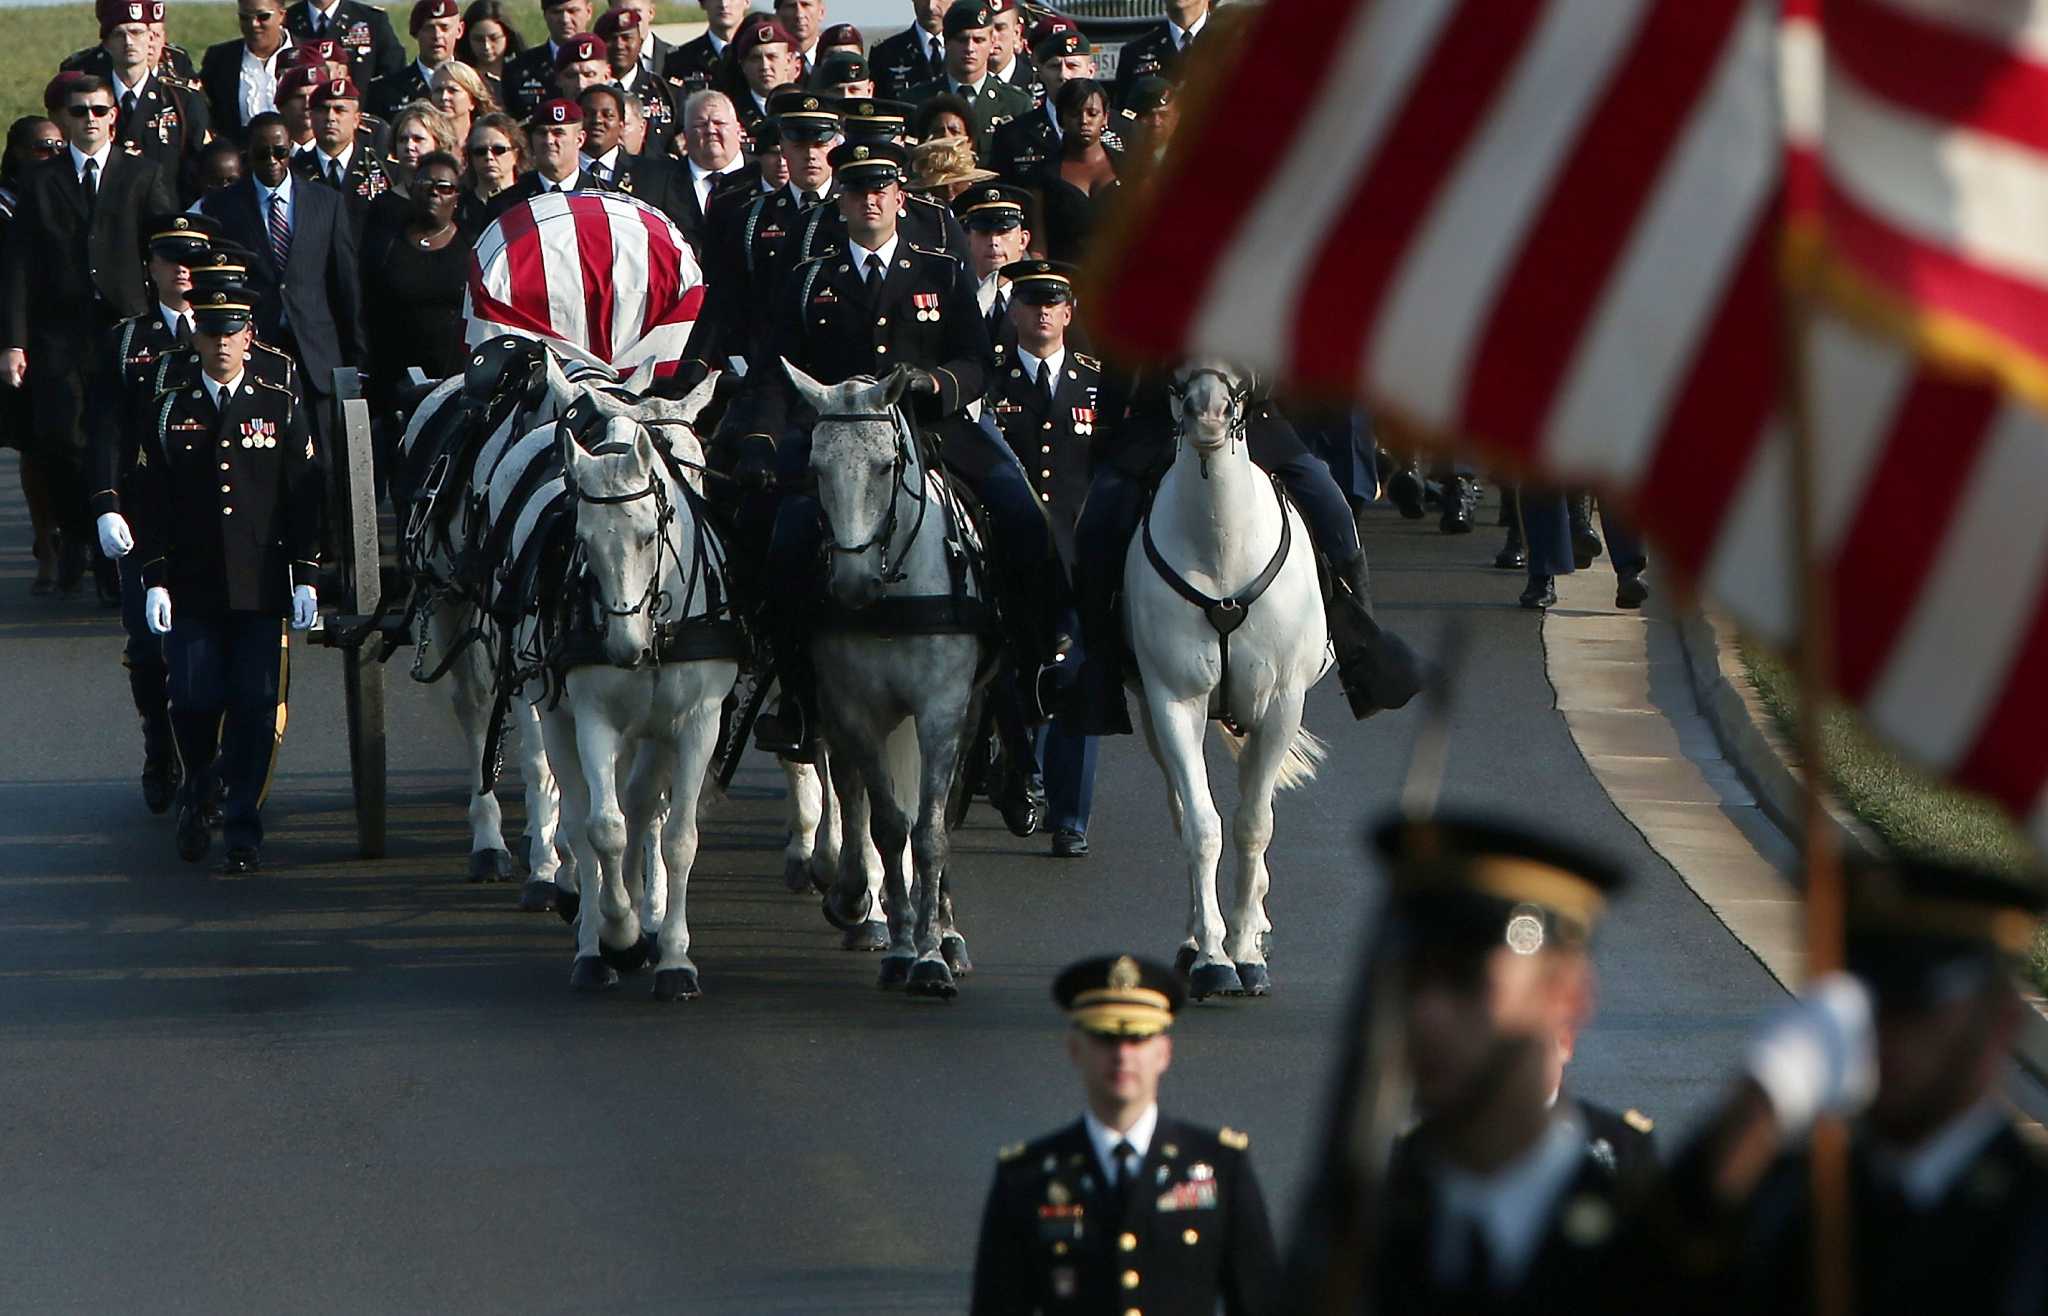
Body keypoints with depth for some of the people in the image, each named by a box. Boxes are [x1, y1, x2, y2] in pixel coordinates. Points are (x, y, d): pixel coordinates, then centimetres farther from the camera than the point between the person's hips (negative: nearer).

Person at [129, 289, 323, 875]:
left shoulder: (281, 408, 6)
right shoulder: (170, 413, 6)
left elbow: (304, 498, 6)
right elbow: (149, 504, 5)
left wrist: (305, 577, 0)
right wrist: (155, 580, -3)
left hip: (261, 586, 0)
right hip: (191, 588, 0)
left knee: (255, 708, -3)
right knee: (195, 703, -2)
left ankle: (243, 829, 4)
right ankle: (196, 793, 26)